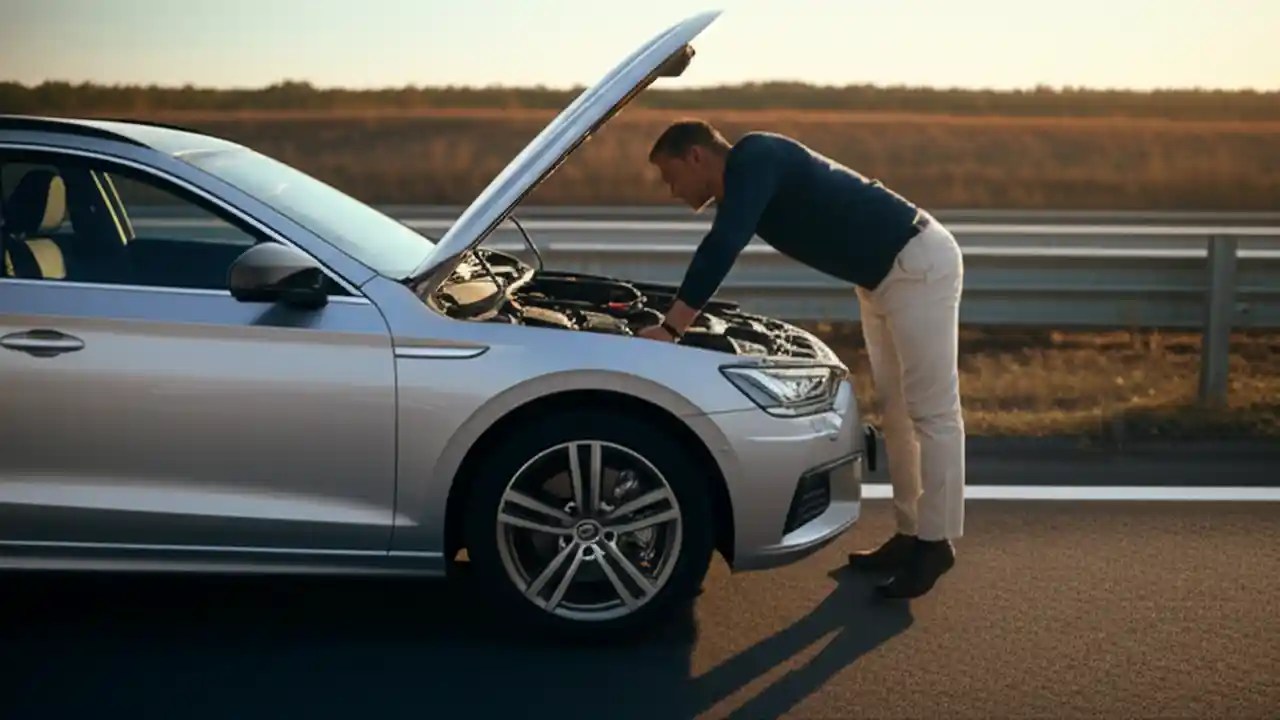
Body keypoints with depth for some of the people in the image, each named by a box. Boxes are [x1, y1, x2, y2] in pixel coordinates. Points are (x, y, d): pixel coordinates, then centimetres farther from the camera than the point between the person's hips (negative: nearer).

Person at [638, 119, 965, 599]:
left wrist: (670, 328, -31)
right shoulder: (740, 186, 10)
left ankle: (936, 541, 2)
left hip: (918, 262, -11)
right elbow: (719, 252, 18)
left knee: (932, 413, -4)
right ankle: (909, 535, 21)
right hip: (882, 276, 11)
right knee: (895, 412, 13)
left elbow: (721, 248, -31)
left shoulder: (754, 159, -19)